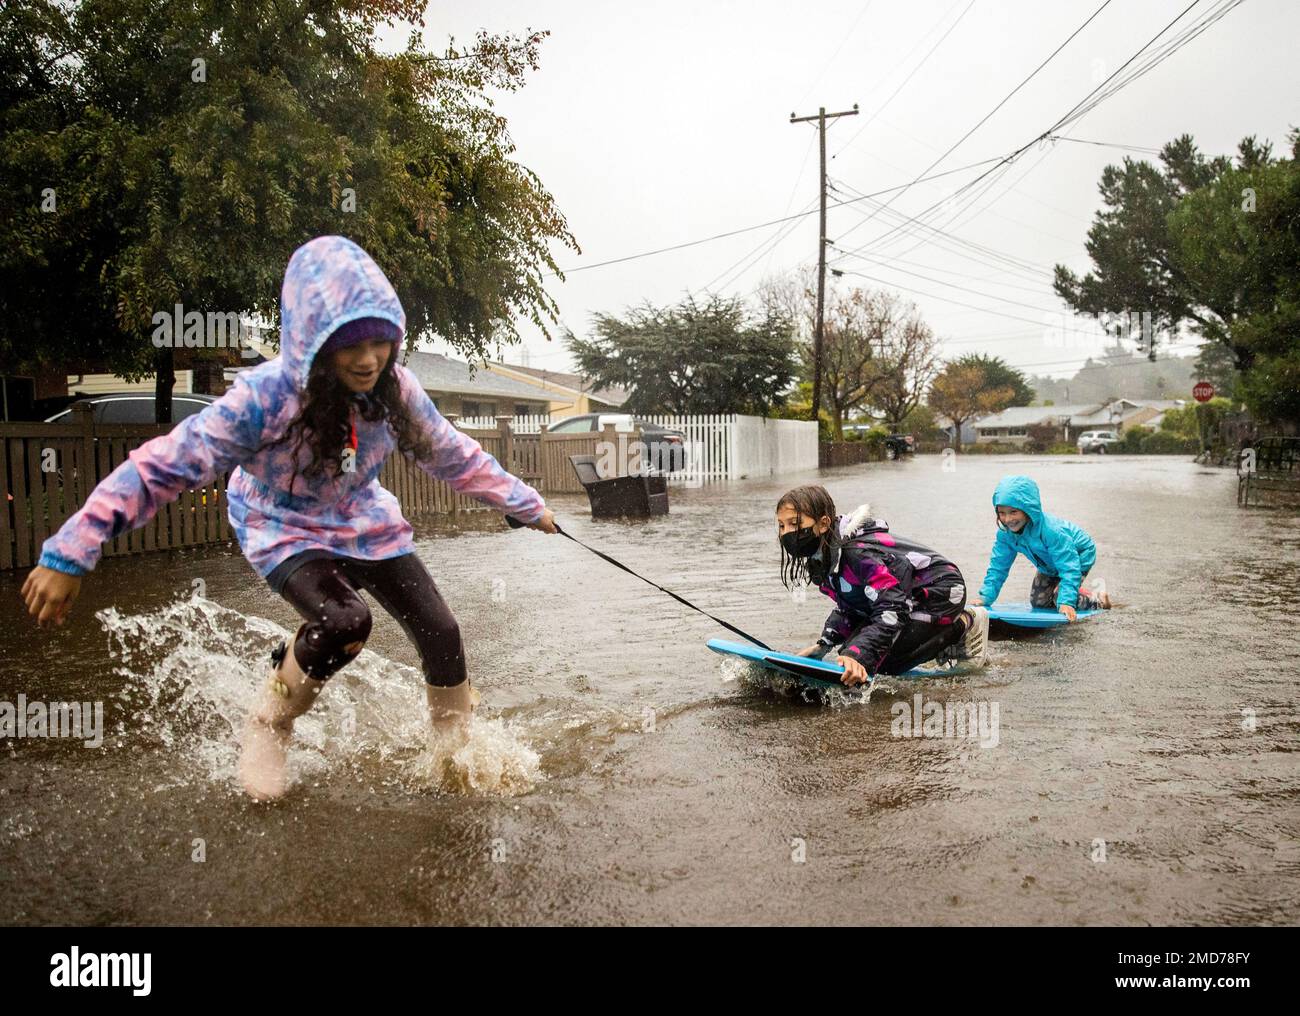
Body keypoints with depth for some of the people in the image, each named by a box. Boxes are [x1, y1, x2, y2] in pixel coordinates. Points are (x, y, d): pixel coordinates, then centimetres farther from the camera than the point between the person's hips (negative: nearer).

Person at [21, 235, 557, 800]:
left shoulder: (394, 390, -19)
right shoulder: (265, 397, -31)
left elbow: (454, 456, -2)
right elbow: (163, 467, -27)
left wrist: (524, 505, 5)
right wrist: (69, 555, -28)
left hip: (366, 524, 4)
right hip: (286, 530, -4)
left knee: (440, 632, -8)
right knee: (343, 622, -32)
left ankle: (458, 753, 19)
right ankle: (267, 731, -2)